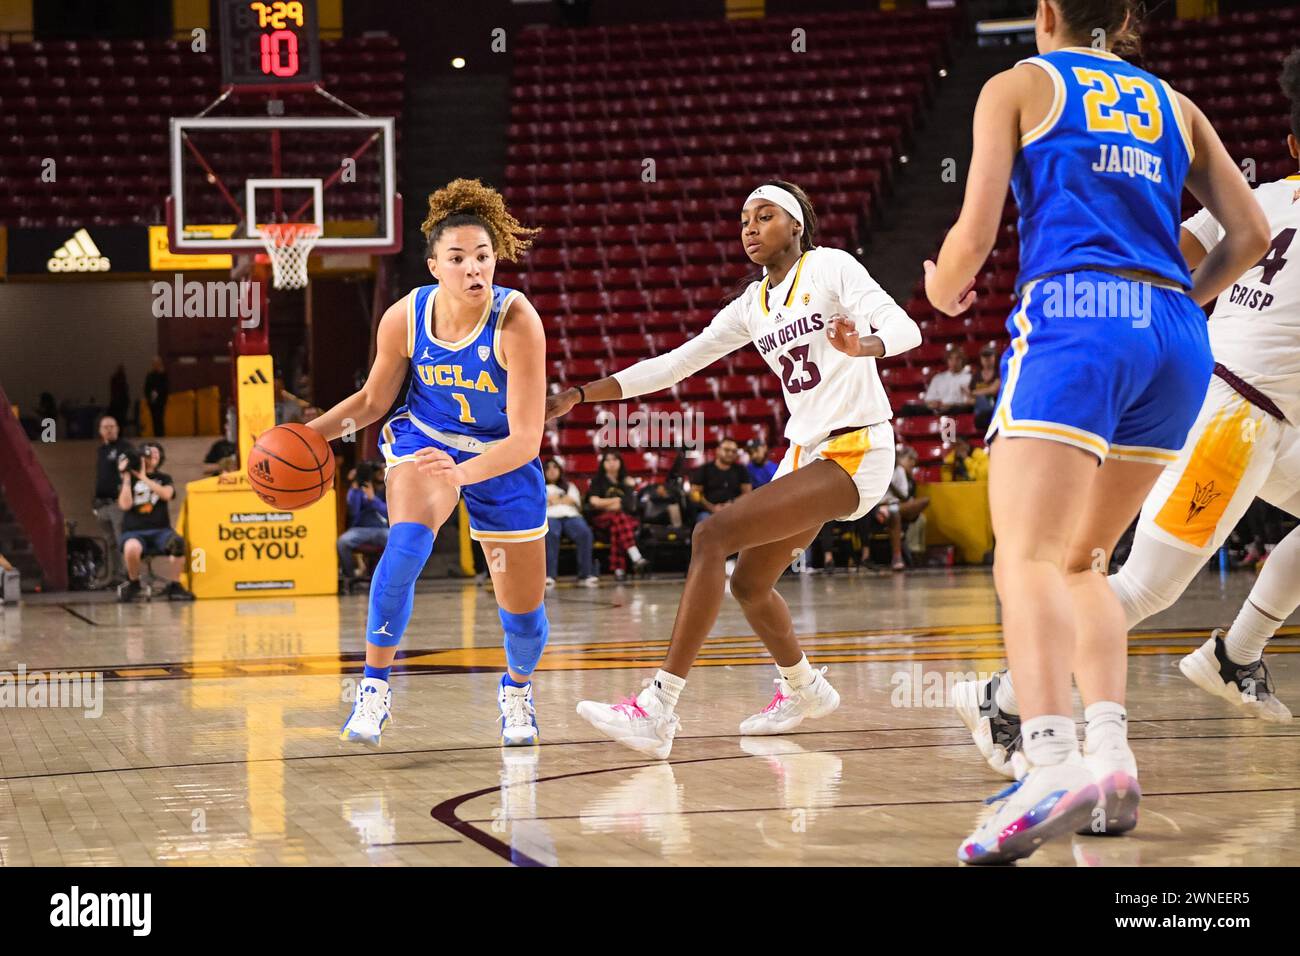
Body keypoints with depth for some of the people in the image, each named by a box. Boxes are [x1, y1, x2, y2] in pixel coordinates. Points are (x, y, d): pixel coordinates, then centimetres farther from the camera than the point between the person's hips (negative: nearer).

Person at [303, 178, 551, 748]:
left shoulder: (517, 321, -30)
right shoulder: (405, 317, -21)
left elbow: (526, 438, -32)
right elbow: (373, 400, -2)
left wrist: (464, 473, -48)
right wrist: (313, 432, -18)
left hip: (502, 459, -1)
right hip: (425, 440, 1)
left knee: (524, 612, 8)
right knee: (406, 542, -32)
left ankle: (516, 690, 43)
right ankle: (375, 686, -19)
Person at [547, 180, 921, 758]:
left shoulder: (830, 267, -6)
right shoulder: (753, 304, 14)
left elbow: (905, 328, -17)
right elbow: (676, 362, 15)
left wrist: (862, 344, -40)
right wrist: (579, 395, 9)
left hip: (855, 453, -8)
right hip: (806, 452, 9)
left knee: (712, 536, -21)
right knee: (748, 584, 18)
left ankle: (657, 710, -25)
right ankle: (804, 689, 47)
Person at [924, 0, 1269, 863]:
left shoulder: (1020, 86, 11)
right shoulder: (1172, 104, 23)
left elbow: (976, 233, 3)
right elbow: (1250, 234, 19)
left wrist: (944, 292, 23)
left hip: (1074, 319, -5)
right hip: (1177, 341, 6)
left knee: (1027, 557, -17)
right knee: (1081, 560, 18)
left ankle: (1054, 761, -39)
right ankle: (1111, 754, 0)